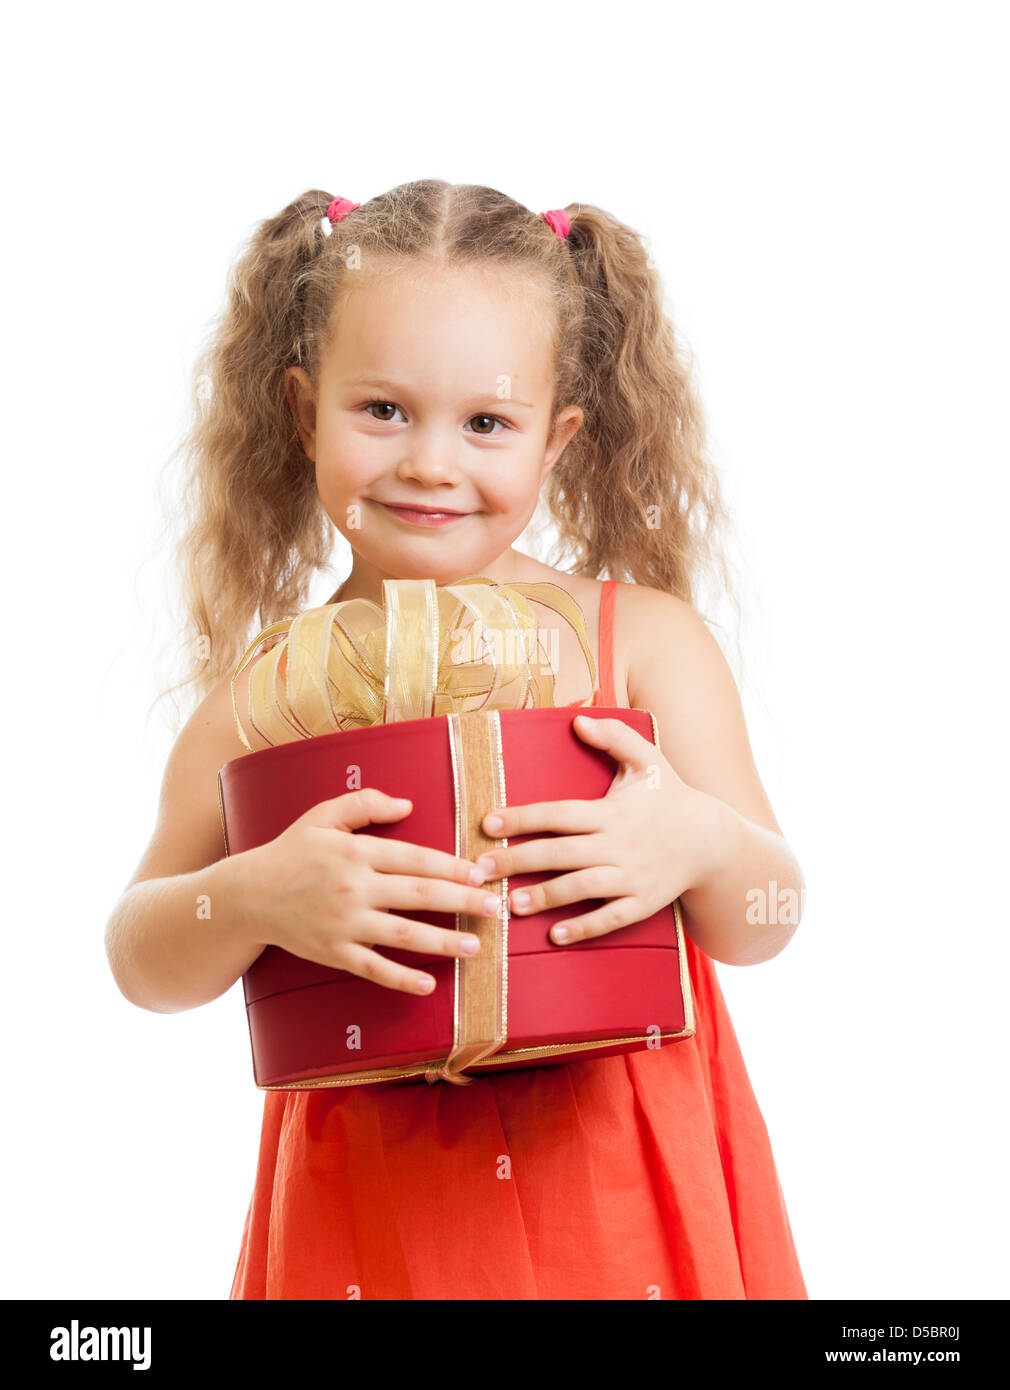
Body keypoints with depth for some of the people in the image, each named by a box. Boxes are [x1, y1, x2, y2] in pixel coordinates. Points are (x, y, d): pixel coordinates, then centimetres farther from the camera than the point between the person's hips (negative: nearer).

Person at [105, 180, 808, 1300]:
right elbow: (144, 966, -2)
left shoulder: (645, 638, -3)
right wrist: (252, 900, -22)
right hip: (374, 1205, 0)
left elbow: (763, 927, -1)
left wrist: (702, 844, -22)